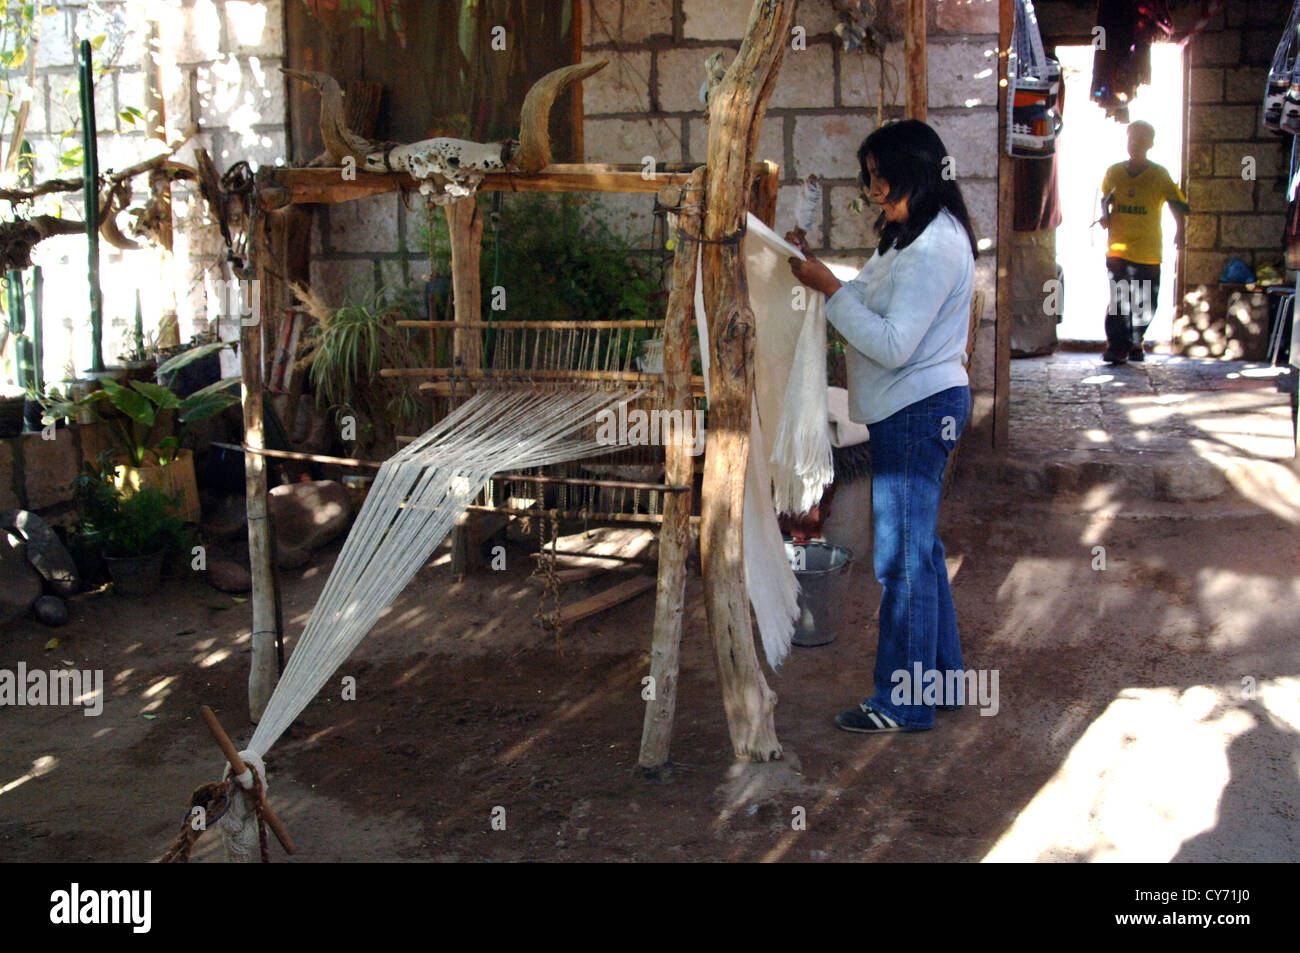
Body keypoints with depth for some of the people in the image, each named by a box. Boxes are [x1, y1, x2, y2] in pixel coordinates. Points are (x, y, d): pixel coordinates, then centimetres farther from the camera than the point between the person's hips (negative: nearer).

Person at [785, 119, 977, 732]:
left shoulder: (934, 249, -20)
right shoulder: (910, 234, 13)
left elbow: (892, 345, -25)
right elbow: (869, 299, 17)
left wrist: (830, 289, -21)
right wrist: (815, 265, 6)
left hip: (919, 411, -11)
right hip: (916, 410, 11)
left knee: (902, 557, -4)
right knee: (919, 548, 18)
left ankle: (903, 704, 5)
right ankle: (941, 672, 31)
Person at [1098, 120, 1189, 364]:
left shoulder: (1159, 174, 0)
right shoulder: (1114, 172, 7)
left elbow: (1178, 204, 2)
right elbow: (1105, 199, 22)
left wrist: (1179, 231, -11)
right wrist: (1105, 216, 2)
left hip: (1148, 250, 0)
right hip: (1118, 246, 0)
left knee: (1145, 303, 6)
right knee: (1118, 298, -12)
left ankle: (1135, 343, 25)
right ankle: (1116, 346, -11)